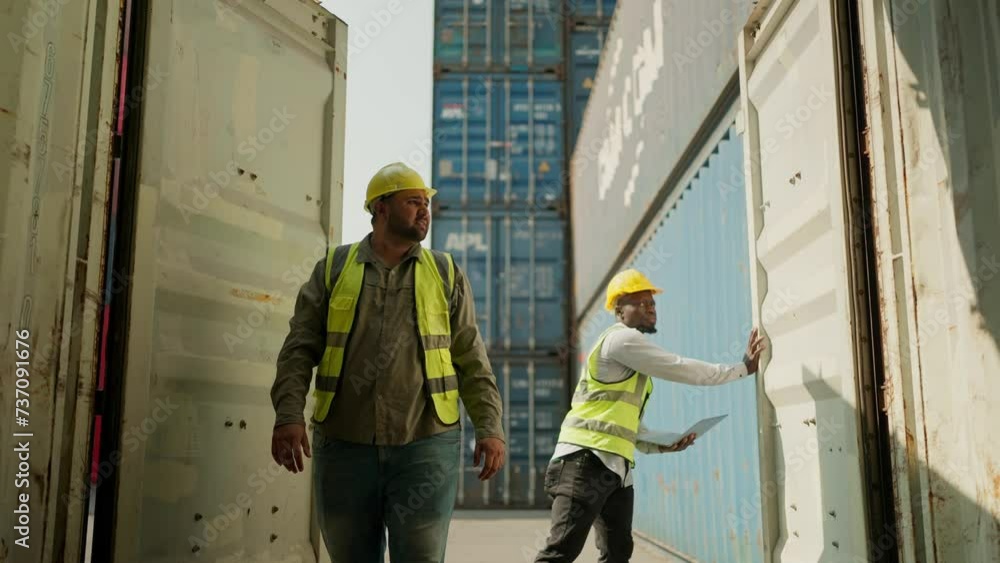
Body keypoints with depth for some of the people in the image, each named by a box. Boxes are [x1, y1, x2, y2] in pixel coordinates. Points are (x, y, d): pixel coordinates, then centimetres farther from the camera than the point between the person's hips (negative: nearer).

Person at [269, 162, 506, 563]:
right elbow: (299, 349, 1)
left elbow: (472, 360, 5)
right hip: (343, 446, 1)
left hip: (425, 445, 0)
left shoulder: (446, 274, 8)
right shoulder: (333, 269, 7)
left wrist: (490, 427, -5)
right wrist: (288, 416, -13)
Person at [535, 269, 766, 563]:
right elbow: (682, 369, -8)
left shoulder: (632, 347, 25)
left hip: (615, 465, 11)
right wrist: (742, 367, 1)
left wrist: (662, 445, 9)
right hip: (587, 458, -11)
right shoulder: (621, 339, -6)